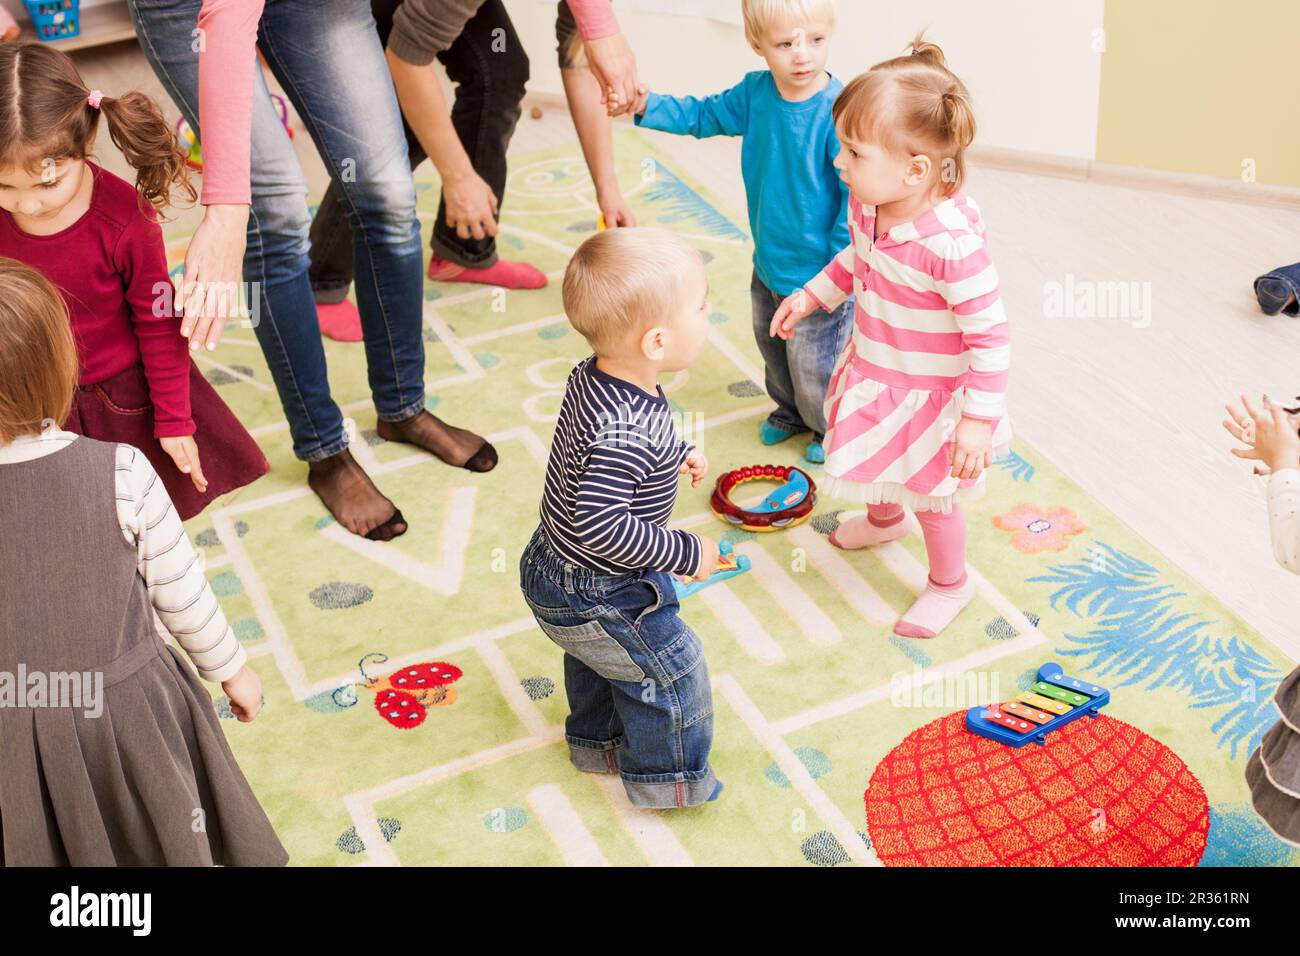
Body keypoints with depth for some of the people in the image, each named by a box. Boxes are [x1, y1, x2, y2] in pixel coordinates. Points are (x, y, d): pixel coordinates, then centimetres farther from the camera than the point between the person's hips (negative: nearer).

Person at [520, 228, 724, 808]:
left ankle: (597, 742, 56)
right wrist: (685, 553, -29)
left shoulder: (592, 376, -10)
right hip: (594, 597, -9)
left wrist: (674, 454, 13)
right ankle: (664, 777, 33)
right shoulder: (628, 433, -39)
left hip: (554, 568, 9)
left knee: (600, 659, 32)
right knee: (671, 669, 12)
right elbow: (602, 527, -40)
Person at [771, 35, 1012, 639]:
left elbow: (990, 335, -30)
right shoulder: (866, 204, -15)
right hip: (872, 374, 8)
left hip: (928, 395, -7)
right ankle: (883, 520, 67)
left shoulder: (951, 245, -39)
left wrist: (978, 419, -27)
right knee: (876, 460, 34)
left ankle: (950, 584, 45)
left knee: (930, 496, 16)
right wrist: (811, 295, 9)